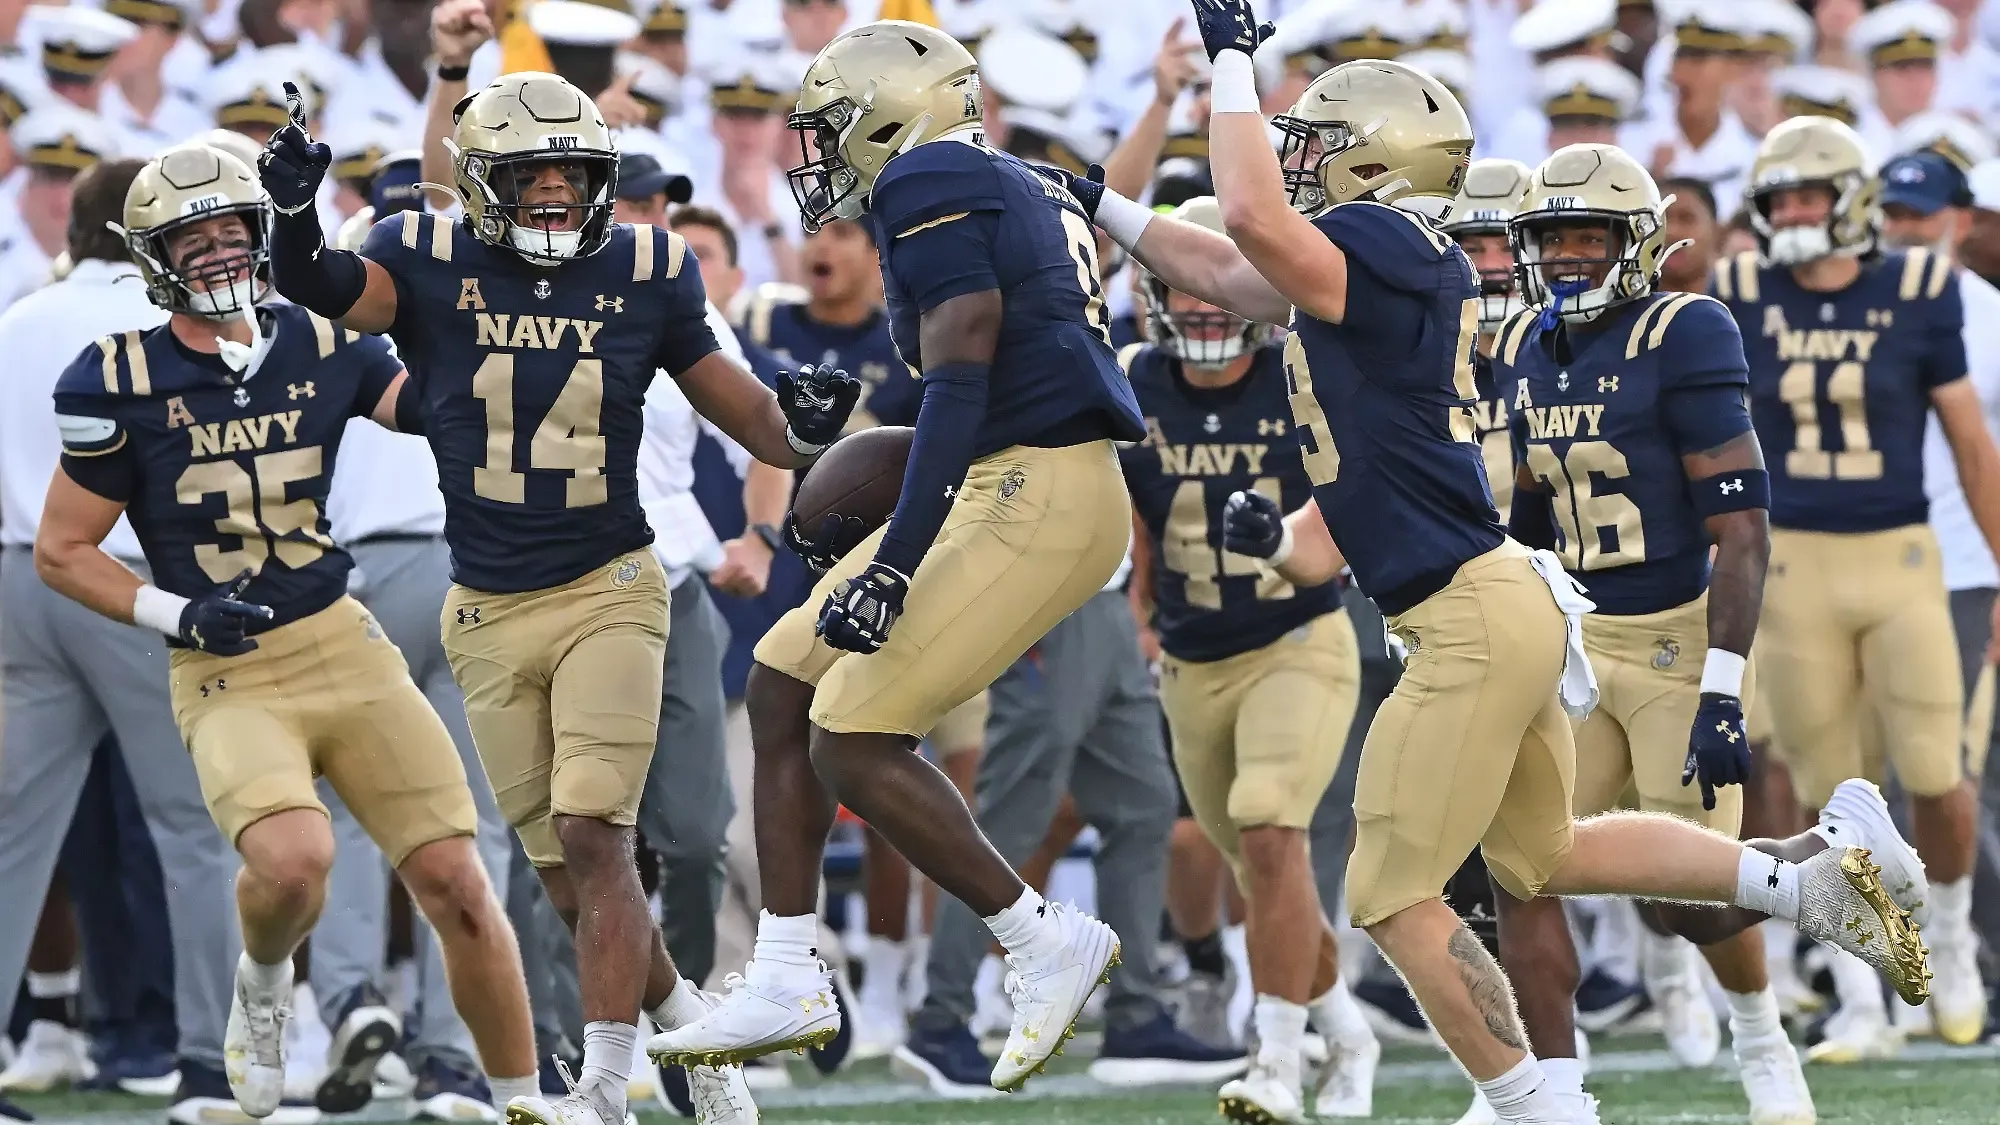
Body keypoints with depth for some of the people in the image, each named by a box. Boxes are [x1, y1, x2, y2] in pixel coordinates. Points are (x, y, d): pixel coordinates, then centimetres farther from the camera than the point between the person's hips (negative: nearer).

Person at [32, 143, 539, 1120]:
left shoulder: (322, 349, 6)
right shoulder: (119, 382, -3)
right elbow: (61, 552, 3)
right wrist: (175, 613, -11)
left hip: (346, 648, 3)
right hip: (227, 679, -3)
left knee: (456, 885, -3)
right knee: (294, 862, -29)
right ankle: (262, 987, 6)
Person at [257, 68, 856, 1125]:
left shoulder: (642, 273, -1)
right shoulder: (431, 262, -5)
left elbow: (739, 404, 7)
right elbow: (325, 290, -24)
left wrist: (800, 422, -14)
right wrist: (295, 215, -44)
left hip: (608, 592, -2)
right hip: (489, 617, 2)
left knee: (591, 836, -16)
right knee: (565, 872, 7)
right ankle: (694, 1019, 27)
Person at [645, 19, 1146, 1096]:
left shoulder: (935, 191, -10)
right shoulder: (1012, 194, 19)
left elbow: (962, 380, -20)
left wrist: (894, 563, -24)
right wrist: (875, 528, 27)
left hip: (1040, 504, -10)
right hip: (1004, 492, 10)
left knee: (853, 740, -11)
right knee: (784, 680, 11)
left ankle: (1047, 944, 0)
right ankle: (785, 987, 13)